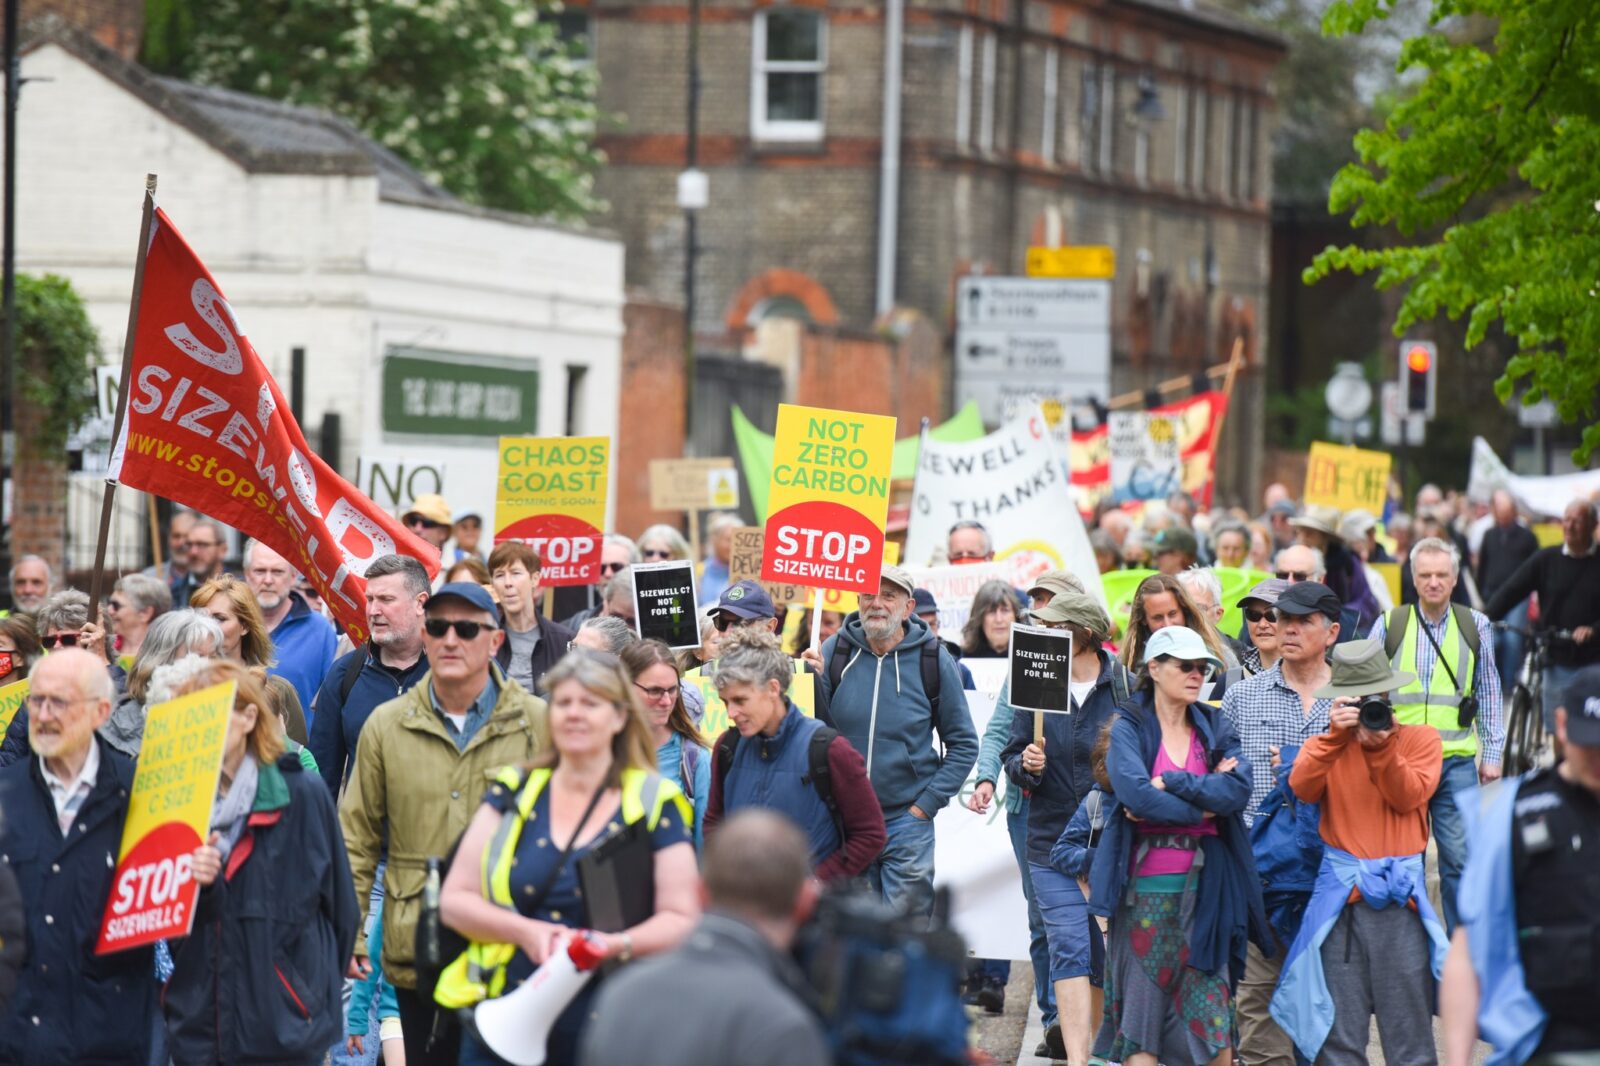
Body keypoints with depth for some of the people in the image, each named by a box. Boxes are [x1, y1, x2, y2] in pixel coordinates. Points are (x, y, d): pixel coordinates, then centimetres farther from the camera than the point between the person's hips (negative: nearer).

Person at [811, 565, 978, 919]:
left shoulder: (933, 660, -3)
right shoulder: (836, 651, 0)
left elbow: (963, 744, 3)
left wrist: (925, 806, -5)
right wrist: (813, 683, -16)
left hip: (907, 821, -2)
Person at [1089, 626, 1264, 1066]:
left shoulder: (1215, 727, 12)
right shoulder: (1129, 728, 2)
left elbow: (1238, 790, -6)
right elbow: (1136, 794, -16)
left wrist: (1170, 784, -12)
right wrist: (1204, 804, -10)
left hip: (1205, 885, 3)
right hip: (1146, 885, -3)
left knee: (1212, 1011, -1)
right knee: (1140, 1013, -1)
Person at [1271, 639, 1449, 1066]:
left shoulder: (1420, 739, 10)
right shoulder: (1326, 745, 13)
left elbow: (1409, 797, -5)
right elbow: (1302, 788, -7)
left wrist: (1380, 744, -14)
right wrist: (1336, 735, -16)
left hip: (1401, 890, -1)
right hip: (1341, 891, 1)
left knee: (1407, 1018, -2)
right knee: (1339, 1031, 1)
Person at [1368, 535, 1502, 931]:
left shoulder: (1475, 626, 7)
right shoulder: (1389, 624, 4)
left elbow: (1488, 693, 13)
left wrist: (1492, 753, 11)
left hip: (1456, 760, 0)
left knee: (1459, 857, -3)